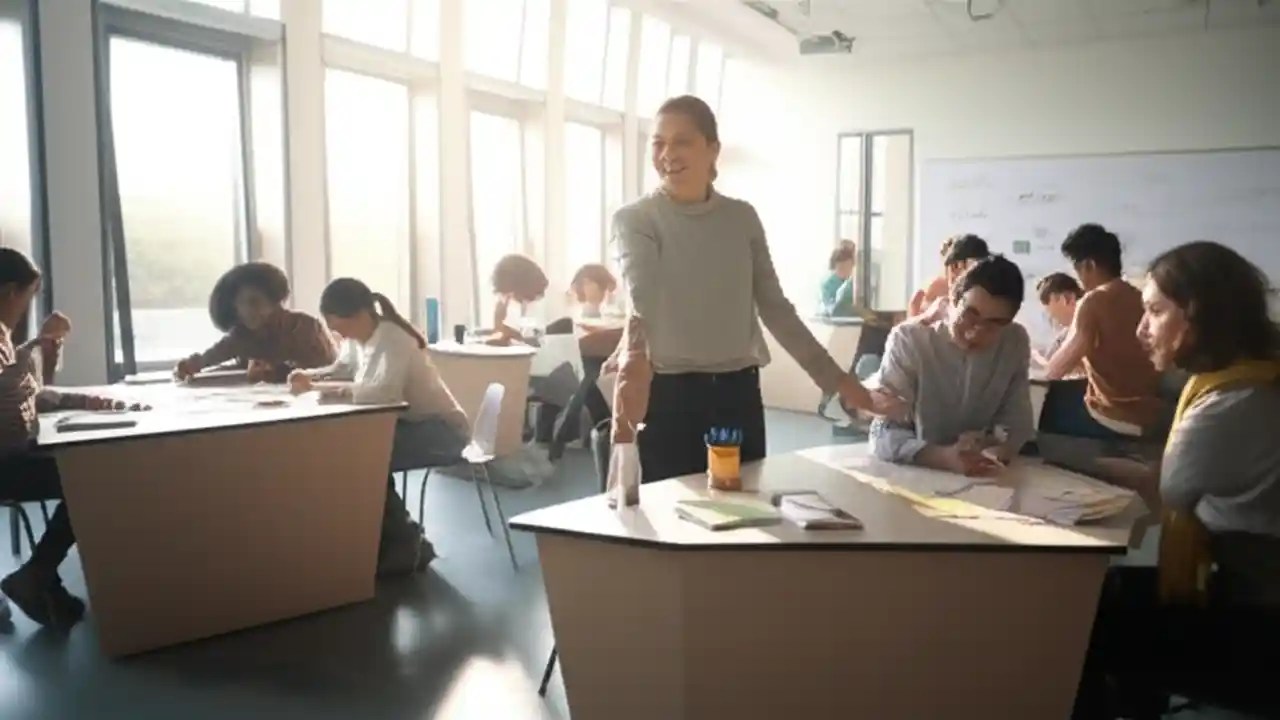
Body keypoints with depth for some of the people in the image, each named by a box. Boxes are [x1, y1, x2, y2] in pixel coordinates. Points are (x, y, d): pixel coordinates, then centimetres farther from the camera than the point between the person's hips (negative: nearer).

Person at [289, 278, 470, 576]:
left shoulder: (394, 340, -25)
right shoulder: (357, 337, 0)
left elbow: (380, 392, -41)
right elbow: (341, 370, 15)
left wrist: (320, 387, -35)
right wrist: (310, 376, -6)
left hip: (441, 429, -8)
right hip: (408, 423, 9)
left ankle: (404, 543, -3)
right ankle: (386, 540, 5)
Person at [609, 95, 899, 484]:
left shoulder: (742, 217, 6)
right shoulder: (635, 219, -5)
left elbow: (776, 308, 9)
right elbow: (641, 302, -23)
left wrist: (835, 378, 4)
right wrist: (634, 360, -45)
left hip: (738, 393, 4)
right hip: (668, 396, -3)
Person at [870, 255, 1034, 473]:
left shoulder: (1016, 342, 0)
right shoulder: (909, 339, -12)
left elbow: (1017, 425, 1)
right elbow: (885, 433, -19)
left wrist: (993, 446, -22)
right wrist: (945, 457, -37)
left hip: (986, 480, 3)